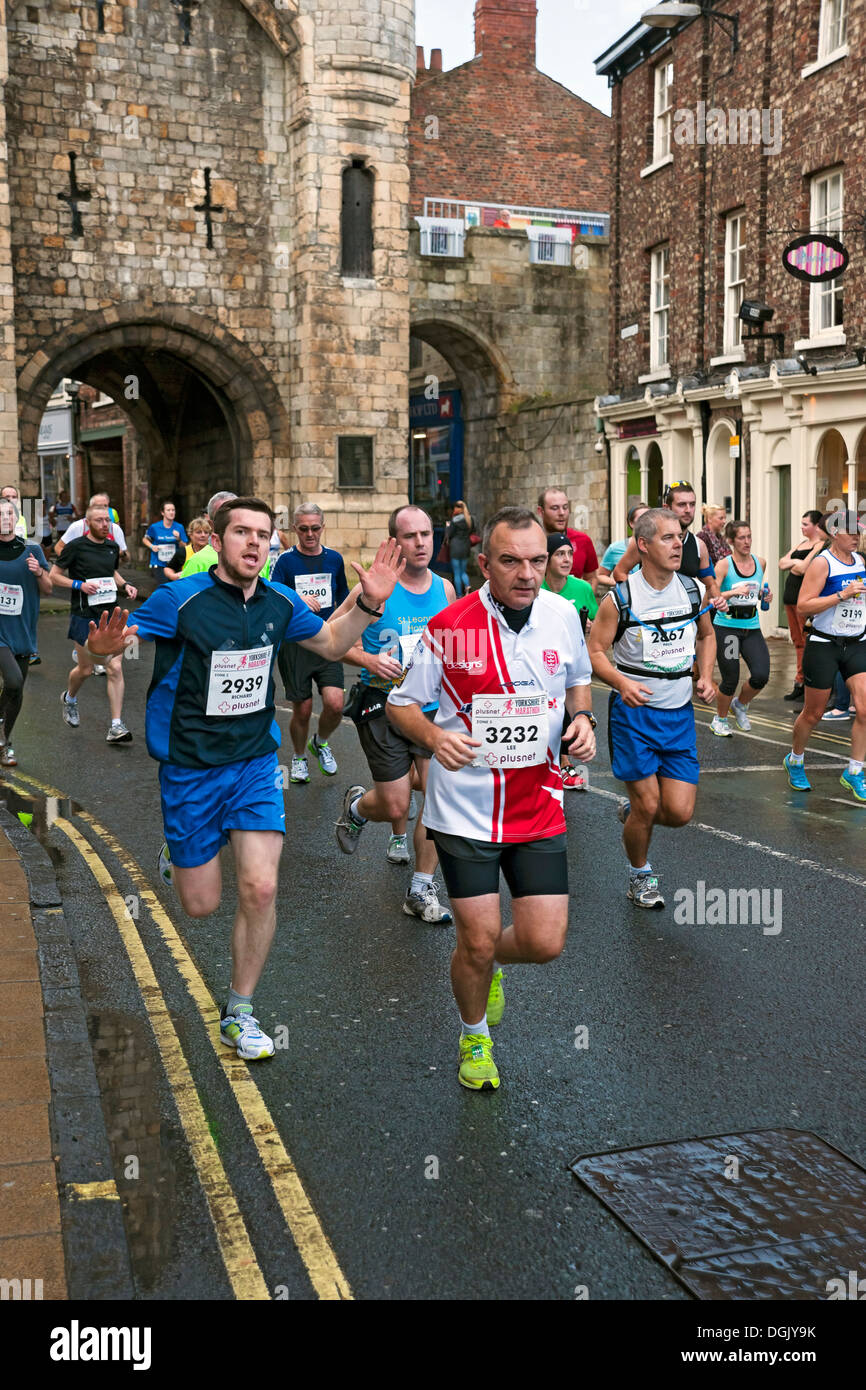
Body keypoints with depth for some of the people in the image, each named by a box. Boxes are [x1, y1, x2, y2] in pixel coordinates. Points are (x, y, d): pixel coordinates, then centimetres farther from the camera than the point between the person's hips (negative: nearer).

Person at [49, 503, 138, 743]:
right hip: (84, 616, -4)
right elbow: (54, 575, -3)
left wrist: (125, 584, 7)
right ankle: (69, 698, 43)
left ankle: (116, 726, -5)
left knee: (115, 669, -6)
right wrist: (79, 584, -17)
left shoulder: (112, 547, 8)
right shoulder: (76, 547, -7)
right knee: (85, 669, 9)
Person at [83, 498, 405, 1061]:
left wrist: (370, 603, -1)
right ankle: (177, 853, 46)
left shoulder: (280, 603, -2)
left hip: (256, 761, 3)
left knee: (260, 889, -11)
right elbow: (108, 647, -13)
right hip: (189, 767, -2)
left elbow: (331, 644, 15)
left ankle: (239, 1012, 11)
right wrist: (101, 648, -38)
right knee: (202, 905, 7)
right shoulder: (180, 599, -16)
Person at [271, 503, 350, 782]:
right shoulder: (285, 561, -3)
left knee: (335, 706, -11)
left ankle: (321, 743, 21)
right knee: (302, 710, 4)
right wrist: (297, 600, -25)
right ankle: (298, 757, 31)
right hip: (295, 644, -2)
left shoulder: (334, 559, 7)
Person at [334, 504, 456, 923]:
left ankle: (421, 890, 7)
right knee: (395, 806, -2)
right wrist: (369, 660, -20)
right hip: (383, 706, -4)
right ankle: (356, 805, 35)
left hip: (433, 706, 4)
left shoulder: (445, 589, 3)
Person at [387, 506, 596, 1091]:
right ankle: (475, 1036, 33)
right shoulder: (450, 628, -13)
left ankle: (492, 961, 37)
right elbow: (402, 702, -2)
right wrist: (435, 737, -22)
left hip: (539, 807, 3)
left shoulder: (563, 614, -3)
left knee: (545, 943, 0)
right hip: (465, 807, -3)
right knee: (477, 941, 2)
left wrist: (583, 720, -4)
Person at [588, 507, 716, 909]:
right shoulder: (620, 598, -12)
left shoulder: (692, 589, 3)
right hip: (633, 712, -4)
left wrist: (705, 677, 3)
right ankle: (640, 875, 26)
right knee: (647, 807, -1)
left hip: (679, 714, 4)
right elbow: (595, 650, -8)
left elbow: (706, 636, 19)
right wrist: (621, 682, -25)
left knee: (679, 813, -2)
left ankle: (633, 809, 32)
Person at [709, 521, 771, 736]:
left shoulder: (760, 563, 8)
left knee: (761, 675, -11)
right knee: (730, 680, -2)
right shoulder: (724, 565, -8)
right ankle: (719, 719, 25)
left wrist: (765, 595, 5)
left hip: (752, 627, 4)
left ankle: (740, 704, 21)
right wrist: (735, 592, -26)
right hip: (726, 627, -4)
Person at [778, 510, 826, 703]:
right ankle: (800, 685, 13)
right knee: (798, 641, 10)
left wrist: (792, 564, -1)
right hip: (791, 595, 9)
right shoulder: (801, 544, 20)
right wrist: (796, 563, -6)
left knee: (806, 641, -7)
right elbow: (782, 564, 13)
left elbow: (804, 568, -19)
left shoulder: (822, 545, -8)